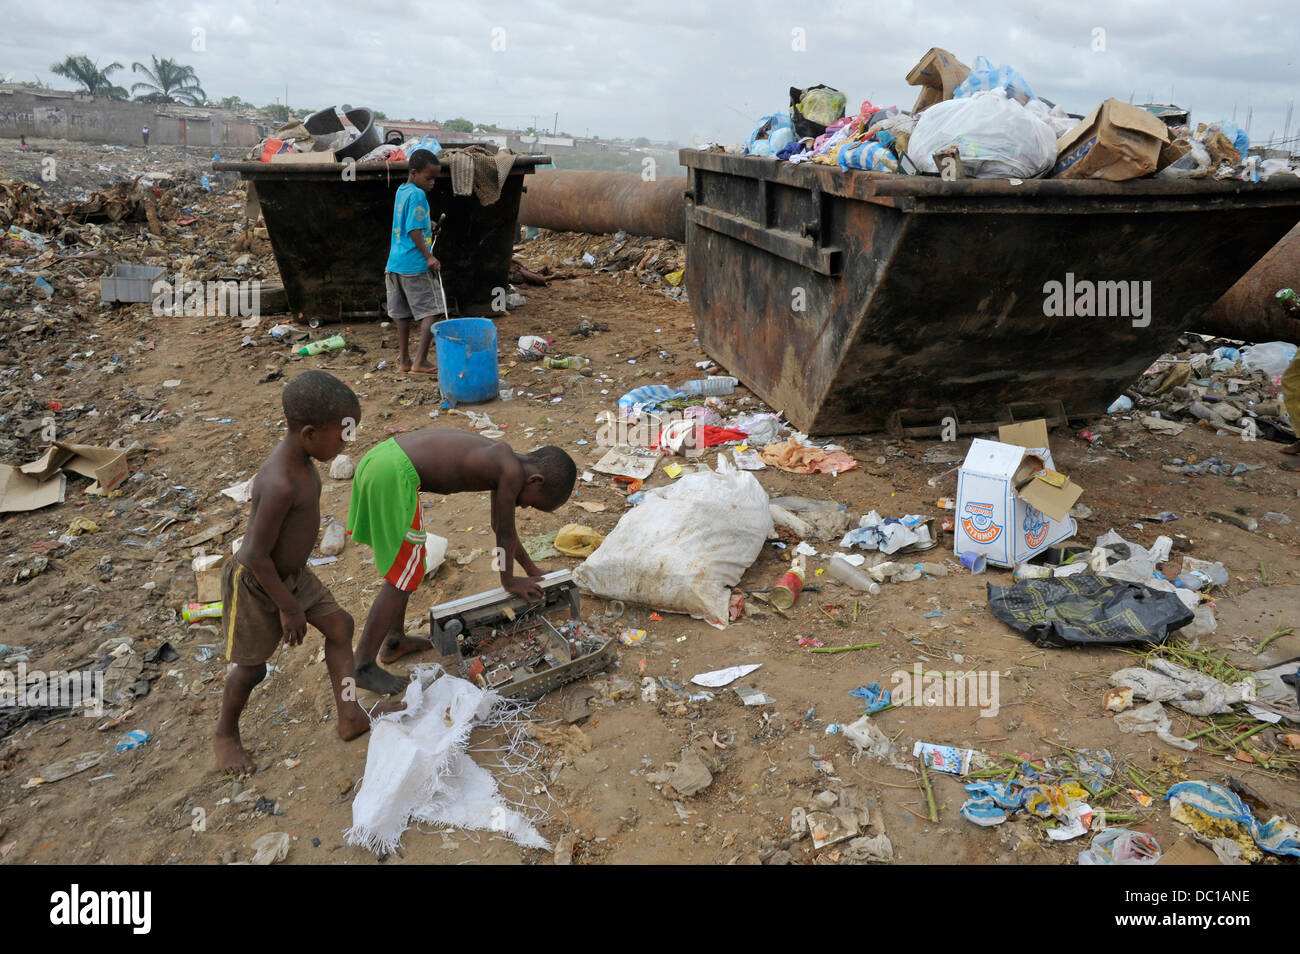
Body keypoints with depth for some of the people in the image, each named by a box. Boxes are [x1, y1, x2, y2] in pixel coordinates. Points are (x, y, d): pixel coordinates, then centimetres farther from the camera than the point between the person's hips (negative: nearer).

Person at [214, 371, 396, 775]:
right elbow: (257, 556, -31)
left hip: (292, 572, 8)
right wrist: (289, 607, -19)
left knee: (339, 625, 7)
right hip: (255, 583, -8)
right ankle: (225, 734, 38)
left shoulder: (296, 455, -9)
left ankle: (350, 716, 18)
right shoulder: (280, 484, -38)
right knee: (253, 666, 10)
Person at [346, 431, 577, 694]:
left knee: (404, 565, 24)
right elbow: (506, 533, 1)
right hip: (394, 476, -10)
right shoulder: (512, 473, -9)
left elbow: (499, 526, 32)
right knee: (403, 577, 2)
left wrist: (532, 569, 39)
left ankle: (394, 641, 38)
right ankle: (362, 666, 10)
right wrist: (509, 581, 18)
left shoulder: (500, 460, 18)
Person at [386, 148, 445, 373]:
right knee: (430, 312, -4)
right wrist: (429, 257, -20)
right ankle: (420, 360, -7)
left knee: (404, 313, 13)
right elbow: (414, 231, -18)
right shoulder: (417, 195, -13)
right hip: (414, 264, -9)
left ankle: (404, 359, 18)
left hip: (395, 263, 9)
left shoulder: (401, 190, 14)